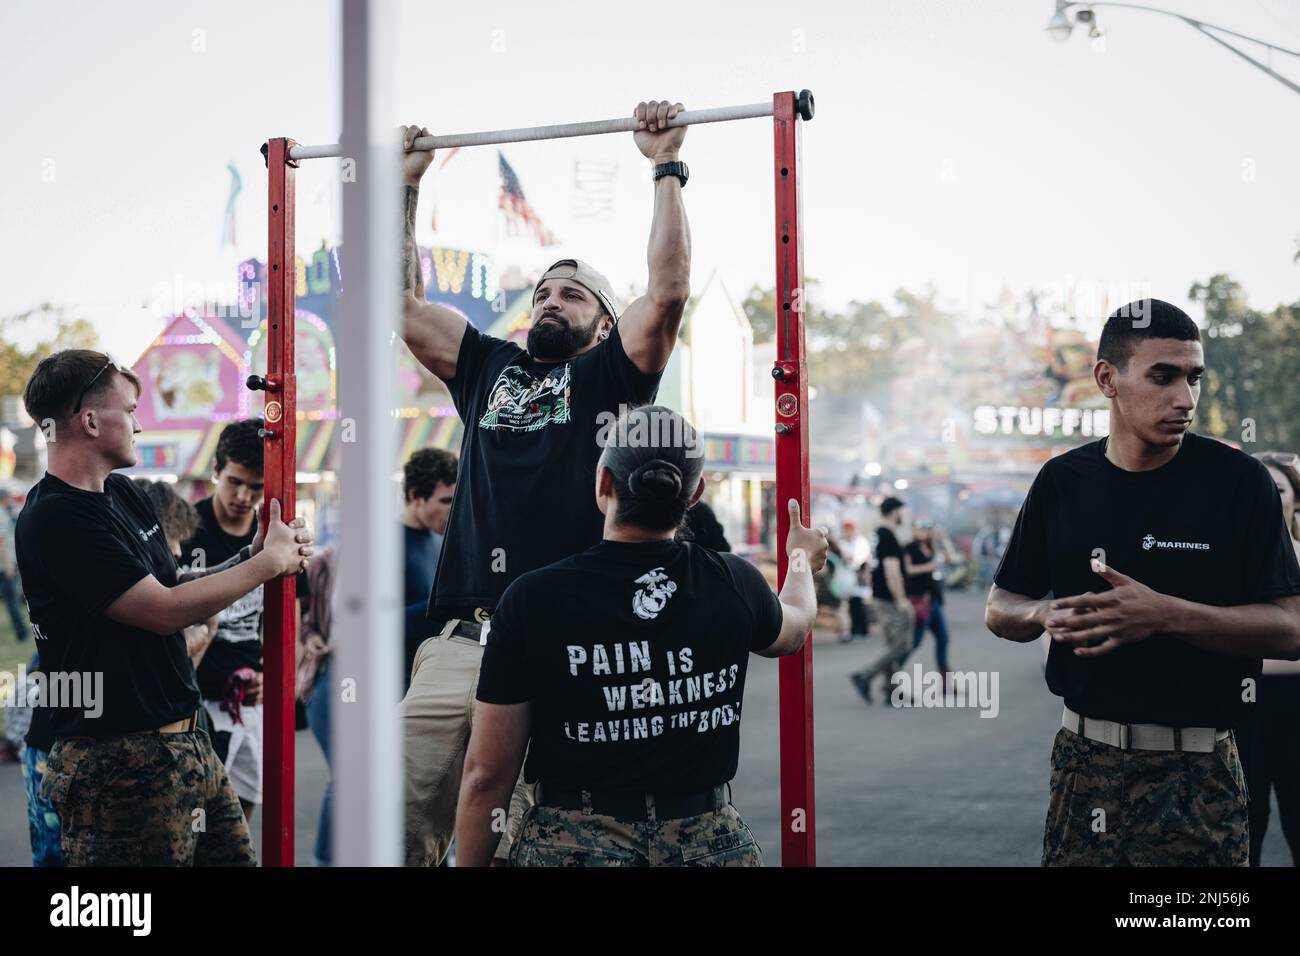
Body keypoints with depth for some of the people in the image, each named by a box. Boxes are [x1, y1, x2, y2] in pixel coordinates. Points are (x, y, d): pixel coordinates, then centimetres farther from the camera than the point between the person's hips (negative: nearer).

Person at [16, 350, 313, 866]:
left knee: (235, 854, 11)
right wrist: (268, 563, -9)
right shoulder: (55, 518, -17)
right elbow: (165, 610, -19)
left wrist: (250, 555, 1)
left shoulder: (123, 494, 12)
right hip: (118, 761, -9)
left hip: (184, 742, 9)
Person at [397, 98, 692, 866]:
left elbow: (669, 292, -2)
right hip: (463, 638, 4)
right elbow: (402, 299, 25)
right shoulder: (488, 367, 23)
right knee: (400, 825, -3)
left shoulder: (612, 373, 12)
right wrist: (405, 186, 24)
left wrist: (668, 168, 1)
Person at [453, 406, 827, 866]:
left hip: (576, 845, -2)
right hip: (713, 843, 2)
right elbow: (793, 628, 22)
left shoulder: (532, 599, -13)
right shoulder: (734, 583, -4)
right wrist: (801, 560, 43)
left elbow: (487, 774, -10)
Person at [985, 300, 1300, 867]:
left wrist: (1165, 614, -23)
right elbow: (999, 608, 12)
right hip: (1085, 759, 3)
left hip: (1197, 773, -2)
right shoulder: (1062, 482, 4)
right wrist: (1046, 616, -11)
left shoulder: (1239, 481, -6)